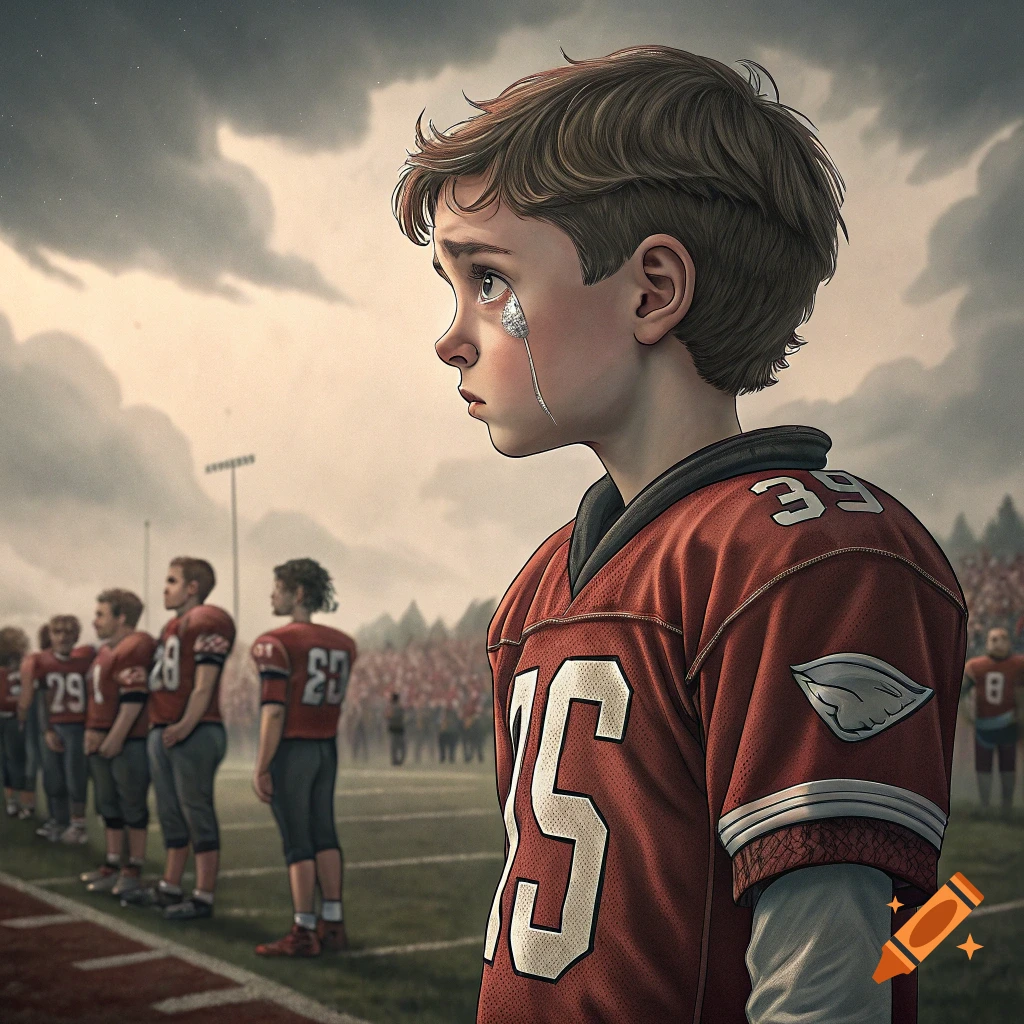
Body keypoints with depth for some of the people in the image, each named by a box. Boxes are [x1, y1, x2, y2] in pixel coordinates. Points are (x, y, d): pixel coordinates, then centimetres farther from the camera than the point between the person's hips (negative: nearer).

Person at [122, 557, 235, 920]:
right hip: (162, 732, 10)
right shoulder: (173, 625, 19)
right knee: (170, 814, 17)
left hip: (193, 734, -10)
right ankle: (170, 887, 28)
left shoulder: (207, 622, -11)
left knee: (197, 815, -3)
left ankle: (203, 897, 3)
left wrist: (185, 726, -23)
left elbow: (203, 685, -17)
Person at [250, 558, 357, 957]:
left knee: (297, 841, -1)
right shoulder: (343, 644, 8)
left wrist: (261, 768, -13)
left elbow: (274, 711, -16)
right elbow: (336, 700, 6)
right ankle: (333, 924, 17)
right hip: (327, 748, 6)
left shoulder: (276, 643, -13)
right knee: (324, 835, 13)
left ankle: (304, 932, 4)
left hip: (291, 749, -6)